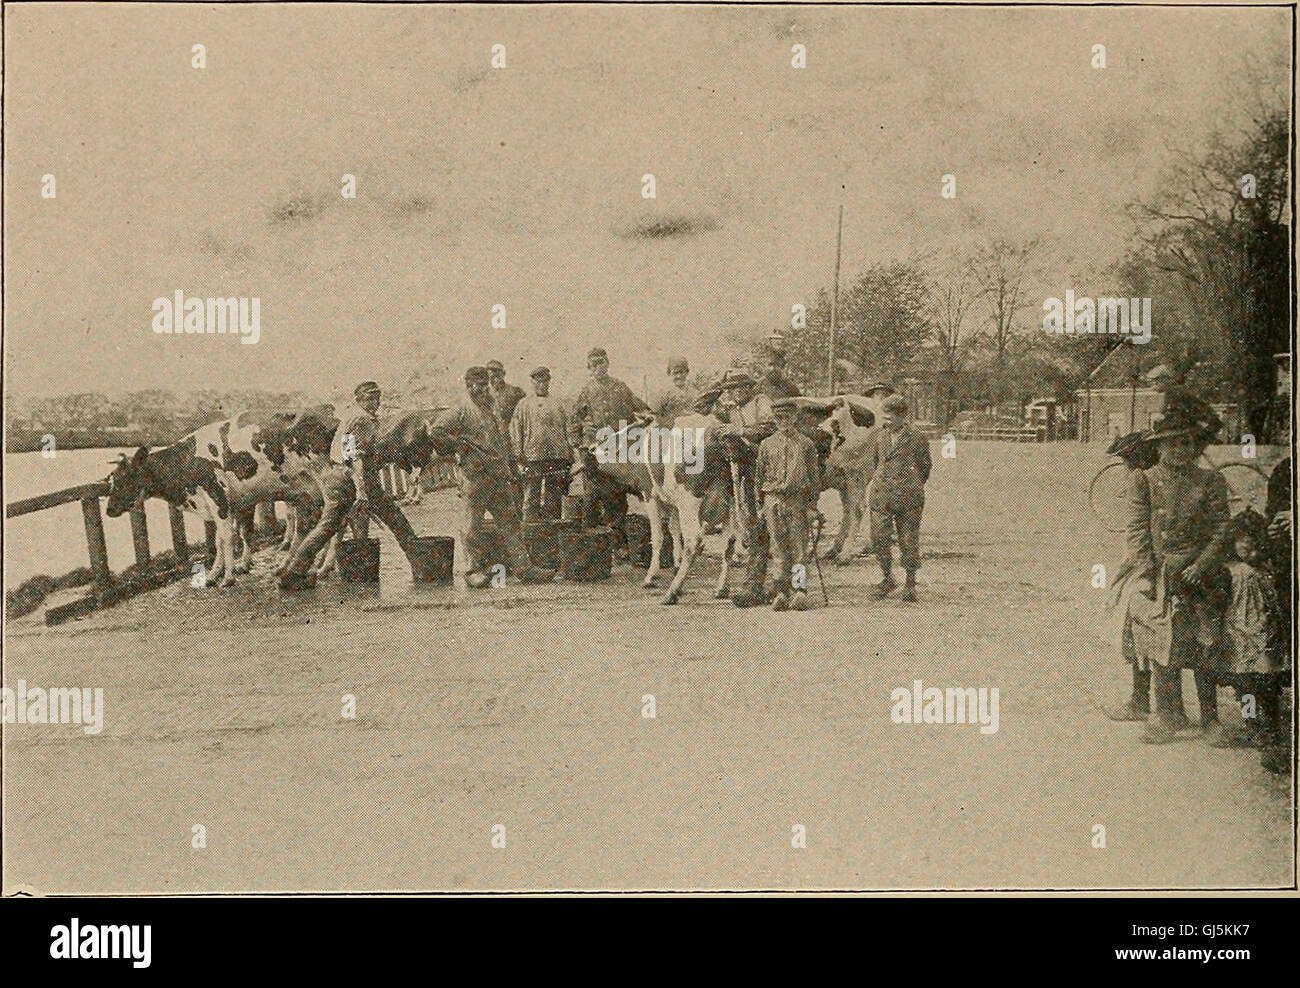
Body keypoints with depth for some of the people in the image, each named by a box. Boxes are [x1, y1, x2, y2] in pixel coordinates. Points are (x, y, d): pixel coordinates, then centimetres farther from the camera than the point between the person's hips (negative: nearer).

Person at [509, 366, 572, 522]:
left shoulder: (557, 404, 17)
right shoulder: (524, 405, 6)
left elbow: (566, 431, 19)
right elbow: (515, 433, 2)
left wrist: (568, 457, 12)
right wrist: (519, 458, -7)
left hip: (556, 458, 3)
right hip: (533, 459, -3)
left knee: (553, 501, 5)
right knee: (531, 500, -4)